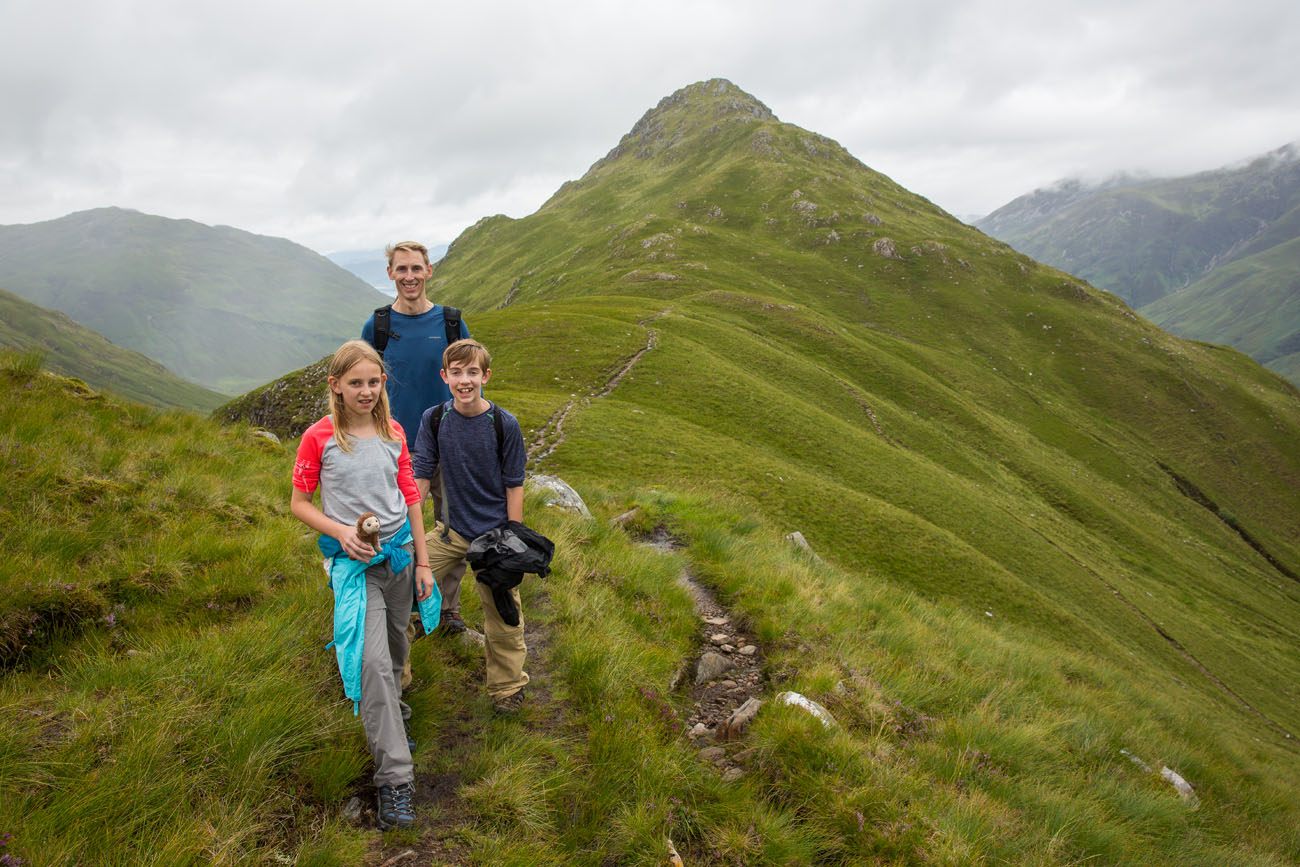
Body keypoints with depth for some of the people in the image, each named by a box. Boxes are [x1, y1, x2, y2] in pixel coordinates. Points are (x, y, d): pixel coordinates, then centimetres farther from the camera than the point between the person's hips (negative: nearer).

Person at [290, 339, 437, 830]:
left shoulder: (393, 433, 3)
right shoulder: (319, 438, -7)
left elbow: (410, 499, 7)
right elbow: (299, 503, -1)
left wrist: (423, 562, 7)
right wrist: (342, 533, -17)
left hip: (399, 553, 4)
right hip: (353, 562, -4)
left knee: (394, 651, 17)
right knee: (373, 661, -15)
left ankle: (387, 719, 44)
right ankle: (395, 779, -12)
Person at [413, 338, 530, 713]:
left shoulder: (504, 424, -14)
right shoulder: (433, 419, -6)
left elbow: (514, 486, -8)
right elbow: (420, 475, -2)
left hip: (493, 535, -3)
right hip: (450, 531, 3)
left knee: (502, 617, 8)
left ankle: (508, 687, 31)